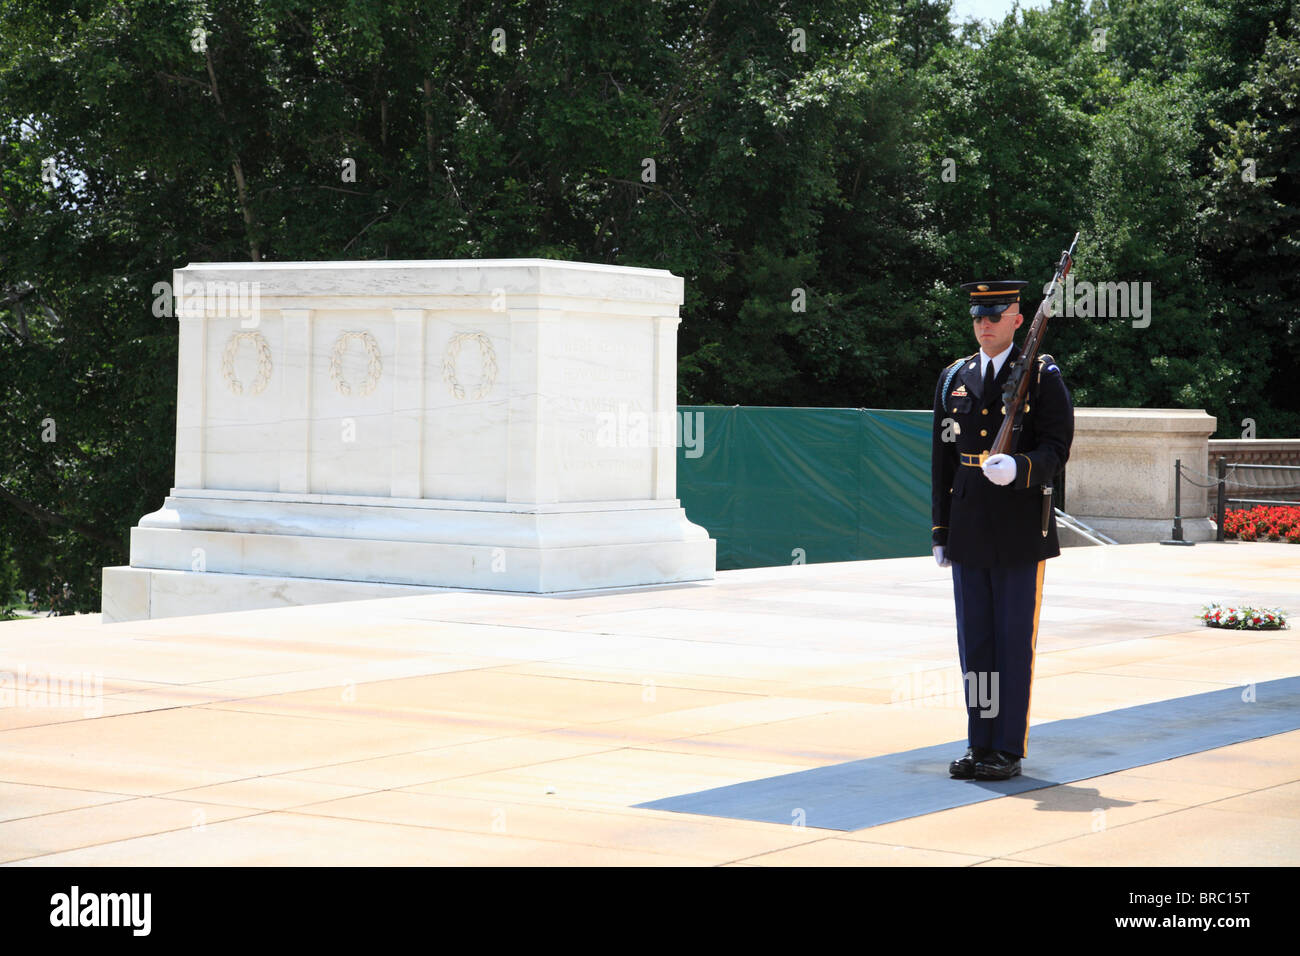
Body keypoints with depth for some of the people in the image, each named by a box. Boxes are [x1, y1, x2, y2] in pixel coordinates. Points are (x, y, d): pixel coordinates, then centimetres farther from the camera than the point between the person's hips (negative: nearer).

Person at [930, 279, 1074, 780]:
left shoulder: (1042, 376, -1)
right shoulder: (953, 378, 12)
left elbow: (1057, 448, -6)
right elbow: (942, 457, 14)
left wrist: (1018, 468, -27)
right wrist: (941, 532, 11)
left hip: (1020, 532, -4)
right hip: (969, 529, 4)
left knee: (1015, 642, -1)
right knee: (974, 642, 7)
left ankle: (1009, 749, 4)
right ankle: (980, 744, 14)